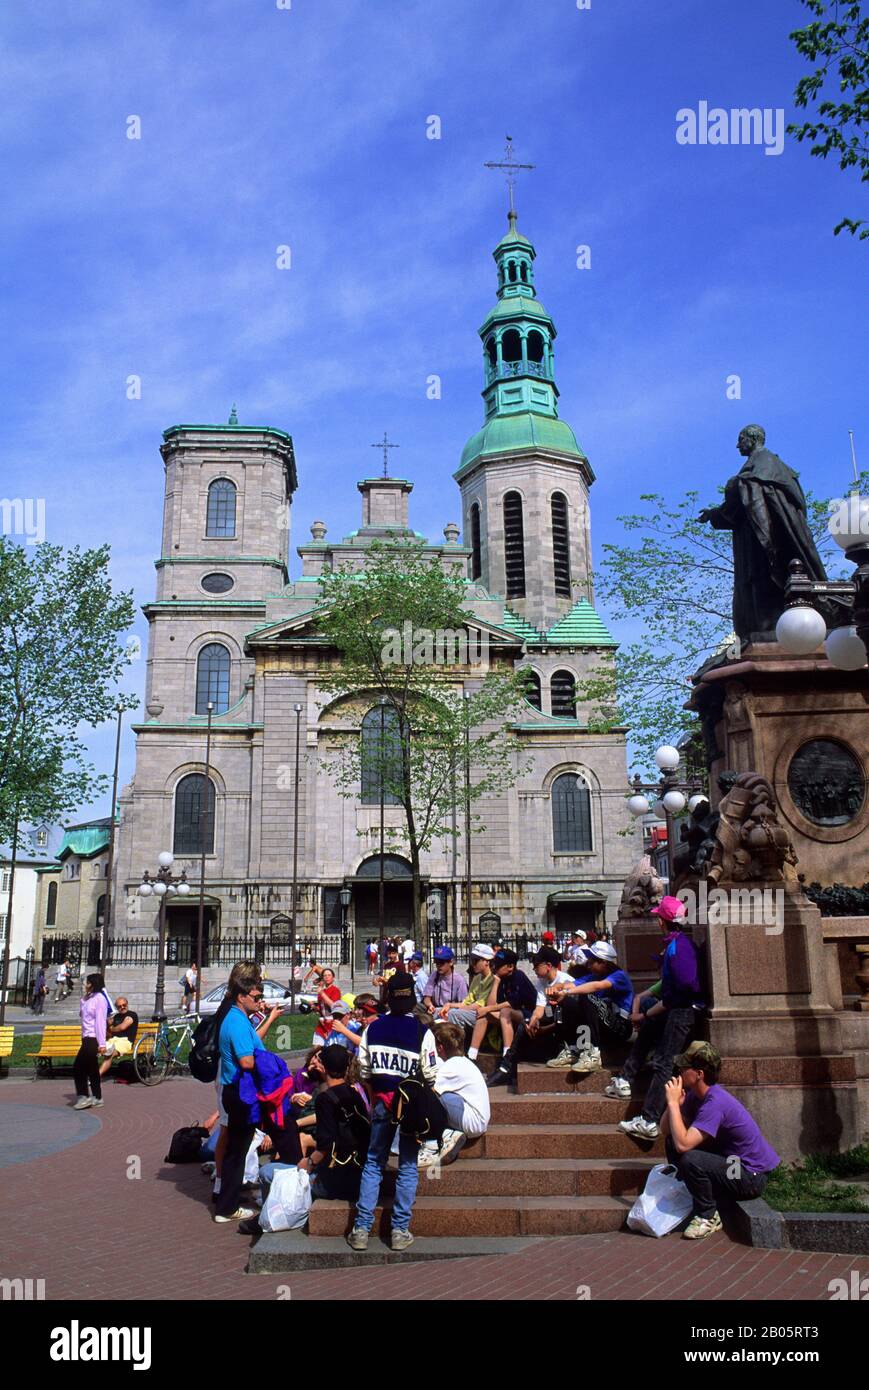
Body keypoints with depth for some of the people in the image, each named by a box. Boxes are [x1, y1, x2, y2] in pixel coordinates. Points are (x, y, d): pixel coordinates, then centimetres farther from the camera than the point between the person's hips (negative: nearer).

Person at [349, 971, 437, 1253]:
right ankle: (400, 1231, 9)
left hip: (381, 1102, 2)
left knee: (373, 1163, 11)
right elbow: (430, 1075, -10)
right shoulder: (422, 1032, -12)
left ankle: (361, 1229, 9)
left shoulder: (372, 1029, -3)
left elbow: (363, 1070, 2)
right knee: (408, 1166, 8)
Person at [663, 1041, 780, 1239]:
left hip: (752, 1176, -9)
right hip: (730, 1160, 9)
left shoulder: (715, 1103, -28)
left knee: (689, 1159, -29)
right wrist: (675, 1102, -16)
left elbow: (683, 1144, -36)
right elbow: (665, 1131, 0)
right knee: (672, 1142, 0)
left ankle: (708, 1217, -5)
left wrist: (673, 1103, -28)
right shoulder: (695, 1094, 1)